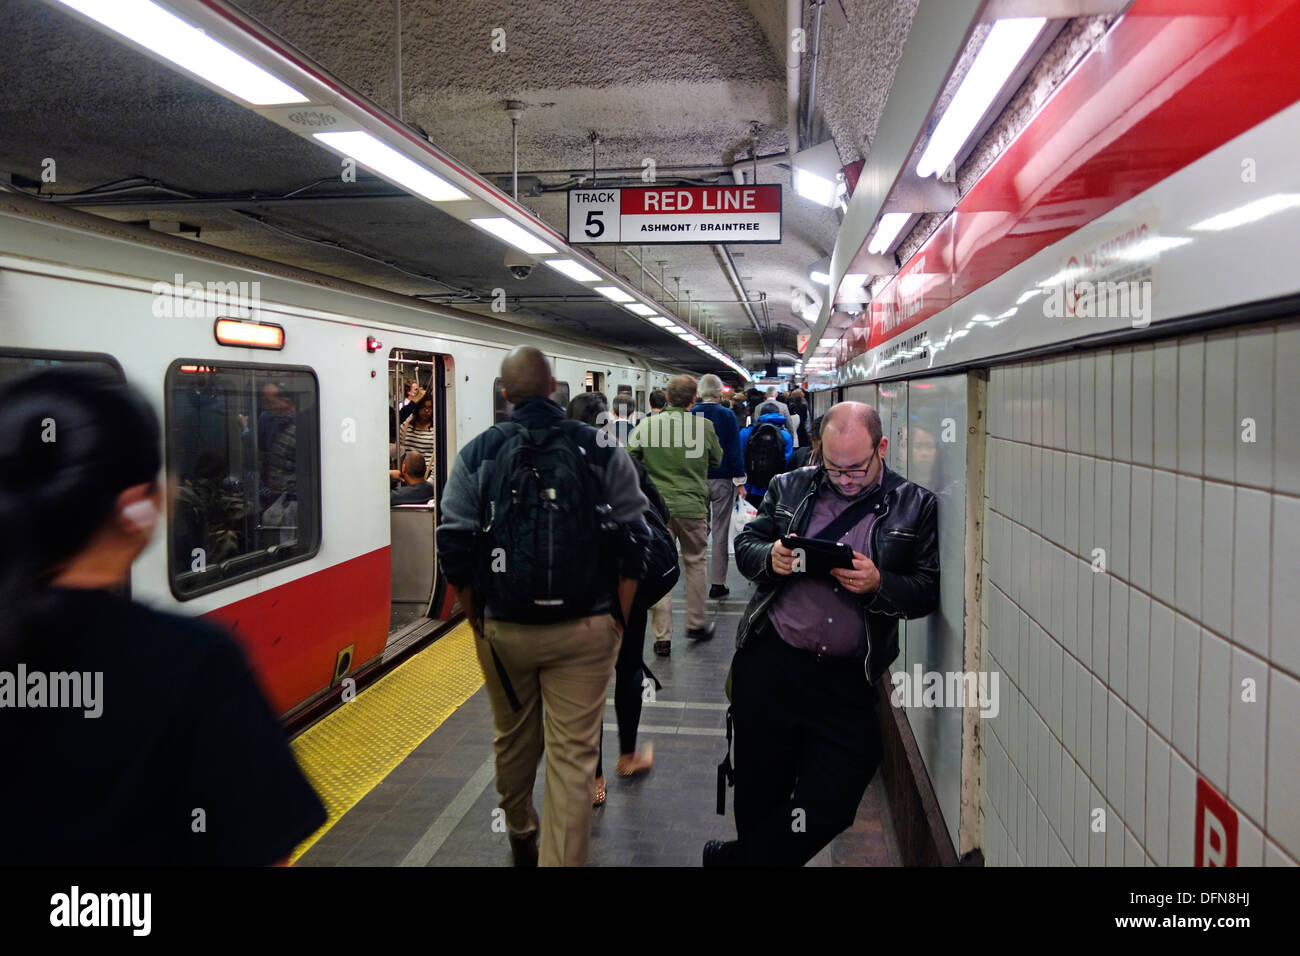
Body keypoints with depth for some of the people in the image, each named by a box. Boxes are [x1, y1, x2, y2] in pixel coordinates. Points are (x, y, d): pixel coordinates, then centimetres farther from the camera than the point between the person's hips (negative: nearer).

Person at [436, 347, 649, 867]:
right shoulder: (603, 451, -3)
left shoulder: (476, 454, -2)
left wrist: (478, 620, 10)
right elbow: (632, 543, -4)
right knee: (572, 753, 4)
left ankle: (521, 834, 46)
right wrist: (618, 620, 6)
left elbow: (455, 550, -2)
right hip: (584, 629, -2)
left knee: (513, 740, 22)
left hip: (503, 629, 2)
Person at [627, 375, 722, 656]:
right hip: (693, 506, 0)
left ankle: (662, 637, 5)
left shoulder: (646, 426, -6)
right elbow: (717, 461, 9)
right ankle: (696, 624, 29)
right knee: (695, 562, 19)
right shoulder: (704, 426, -5)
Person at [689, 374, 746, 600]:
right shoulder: (727, 415, -8)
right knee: (720, 532, 3)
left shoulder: (690, 415, -1)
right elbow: (735, 450, -9)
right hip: (722, 479, -3)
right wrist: (739, 481, -4)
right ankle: (717, 583, 5)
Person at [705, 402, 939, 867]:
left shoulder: (916, 507, 2)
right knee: (758, 794, 12)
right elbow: (744, 545, 12)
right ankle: (753, 854, 41)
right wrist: (770, 558, -11)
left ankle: (730, 858, 25)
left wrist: (878, 584, -18)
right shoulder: (789, 487, 7)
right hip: (770, 666, 1)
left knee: (829, 806, 2)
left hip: (848, 682, 0)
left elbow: (927, 591, 1)